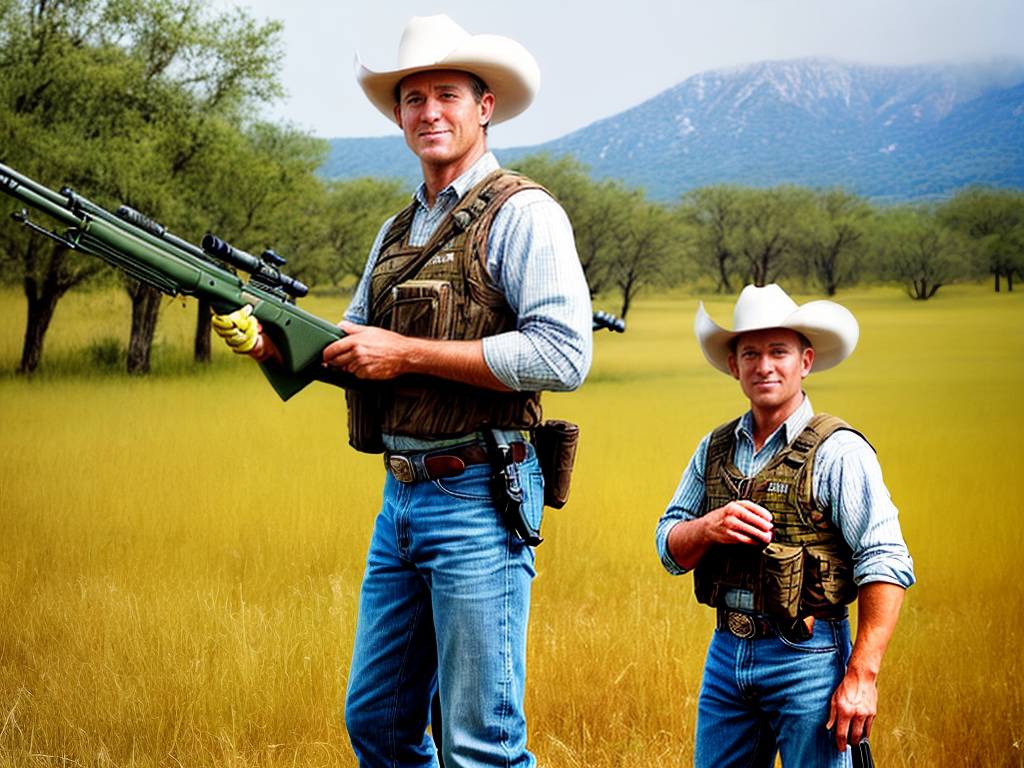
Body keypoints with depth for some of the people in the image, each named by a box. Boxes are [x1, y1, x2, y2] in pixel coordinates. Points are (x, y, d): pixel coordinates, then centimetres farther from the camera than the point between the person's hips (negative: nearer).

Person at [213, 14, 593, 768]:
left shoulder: (522, 215, -7)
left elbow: (563, 355, -18)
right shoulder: (397, 233, 18)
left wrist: (407, 353, -15)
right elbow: (352, 351, 19)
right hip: (401, 500, 8)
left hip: (478, 501, -8)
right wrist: (267, 339, -2)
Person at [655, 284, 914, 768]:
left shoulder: (838, 453, -8)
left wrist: (861, 675, -19)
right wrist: (709, 528, -13)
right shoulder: (715, 449, 10)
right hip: (726, 655, 5)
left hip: (807, 656, -5)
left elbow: (886, 565, -13)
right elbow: (670, 550, 11)